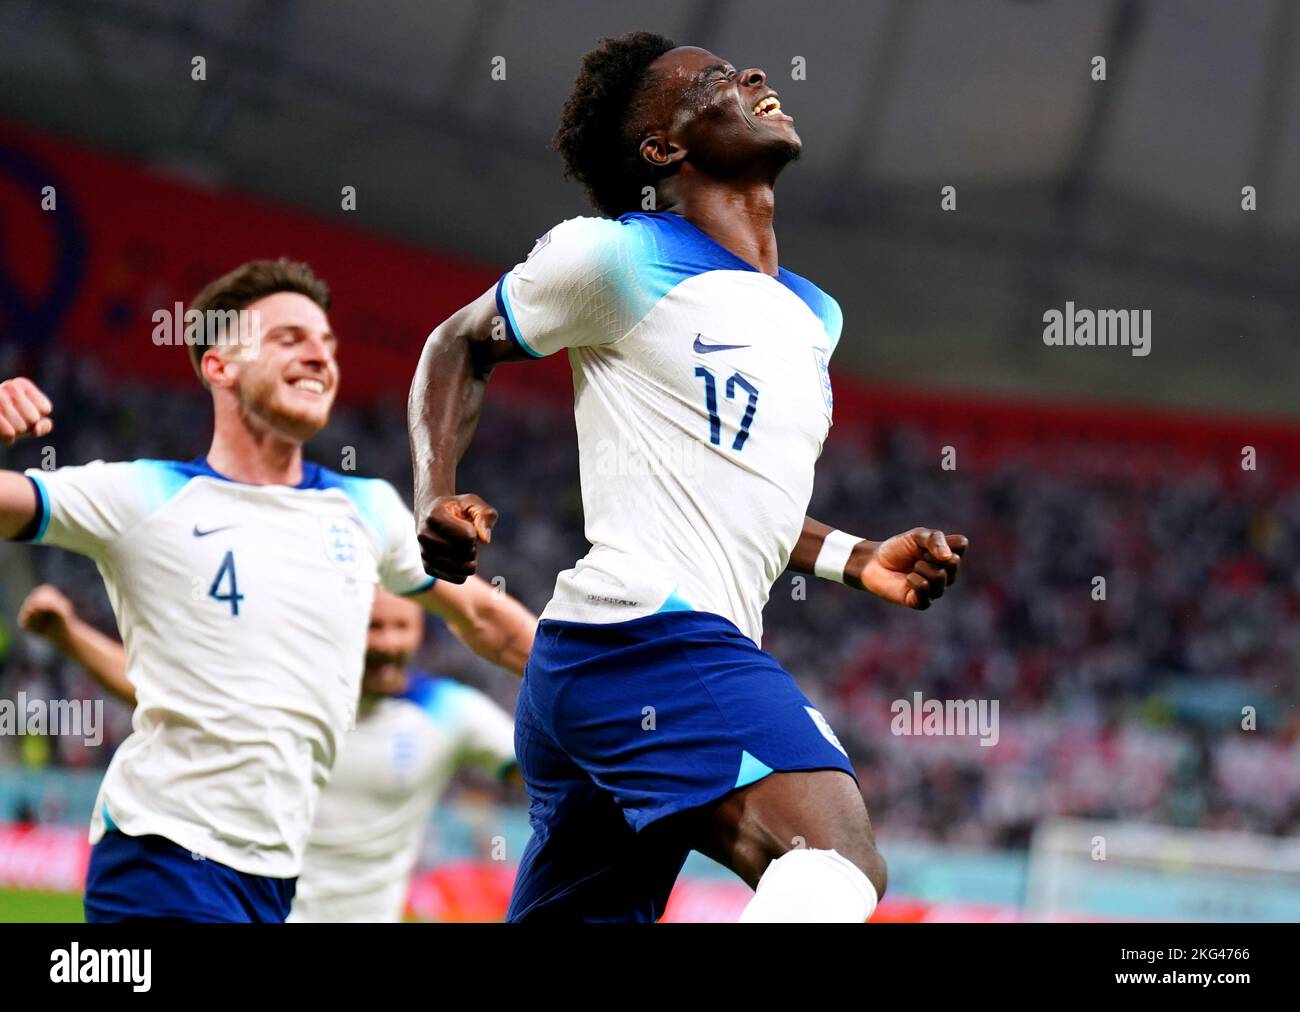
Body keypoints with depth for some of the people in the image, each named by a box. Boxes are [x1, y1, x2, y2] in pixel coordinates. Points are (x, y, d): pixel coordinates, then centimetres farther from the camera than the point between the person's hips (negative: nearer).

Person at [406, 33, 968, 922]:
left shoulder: (815, 317, 20)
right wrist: (435, 498, -2)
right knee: (839, 864, -27)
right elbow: (461, 345, 13)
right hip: (647, 636, -9)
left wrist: (857, 561, 20)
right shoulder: (617, 257, -1)